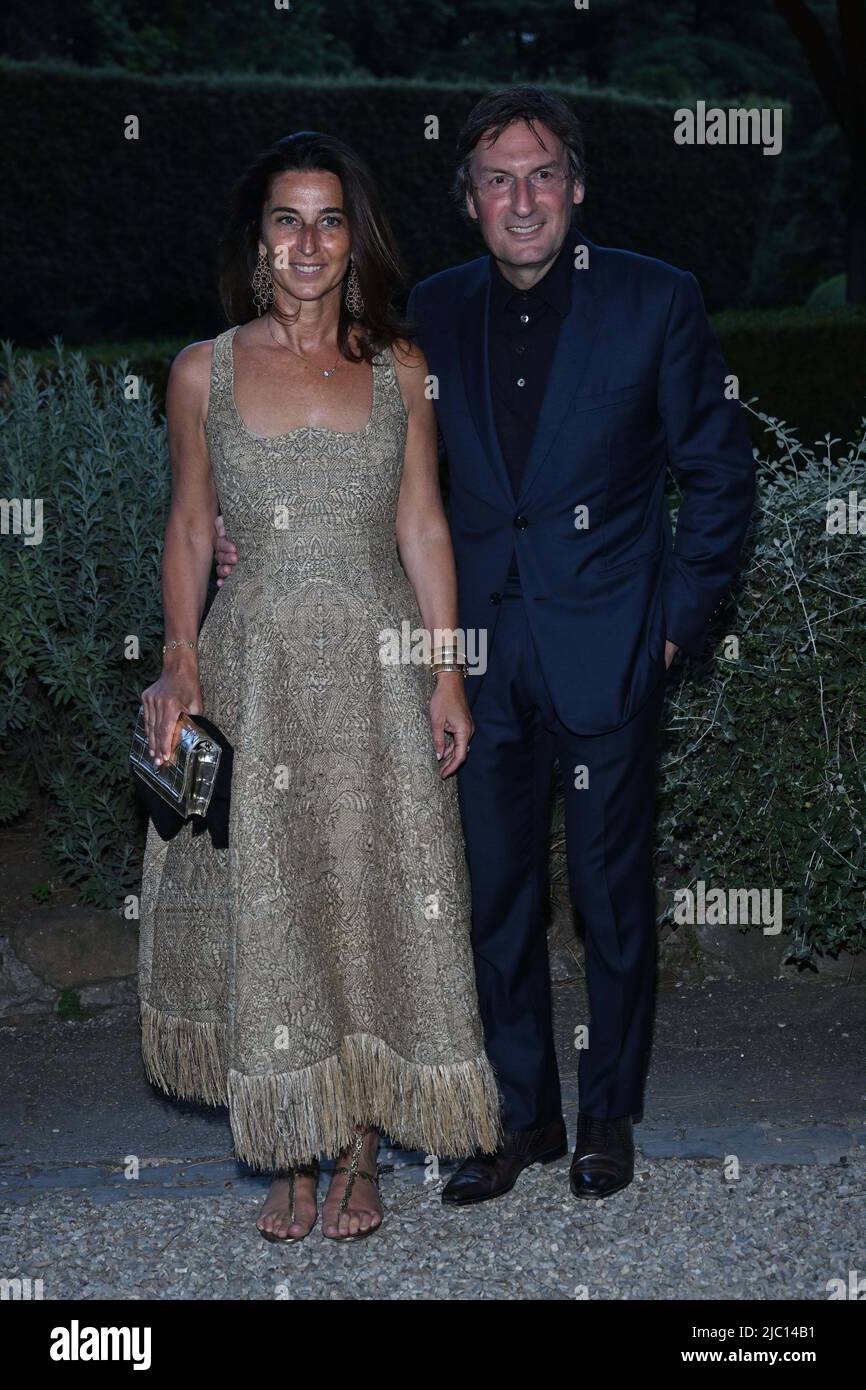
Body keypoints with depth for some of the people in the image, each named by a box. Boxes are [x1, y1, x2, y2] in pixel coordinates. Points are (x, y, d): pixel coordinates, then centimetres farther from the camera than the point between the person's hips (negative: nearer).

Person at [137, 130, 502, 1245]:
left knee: (377, 901, 4)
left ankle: (362, 1150, 20)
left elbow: (422, 528, 5)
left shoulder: (398, 367, 4)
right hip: (256, 669, 0)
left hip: (379, 669, 1)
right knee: (262, 911, 3)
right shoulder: (204, 370, 2)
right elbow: (189, 528, 7)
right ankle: (292, 1151, 19)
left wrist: (448, 674, 0)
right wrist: (179, 661, -6)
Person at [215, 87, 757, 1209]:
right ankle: (522, 1114, 29)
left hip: (607, 654, -3)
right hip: (481, 654, 3)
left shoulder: (655, 300, -4)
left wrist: (676, 621, -4)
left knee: (612, 896, 9)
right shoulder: (435, 312, 5)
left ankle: (609, 1115, 29)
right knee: (495, 895, 11)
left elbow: (719, 471, 0)